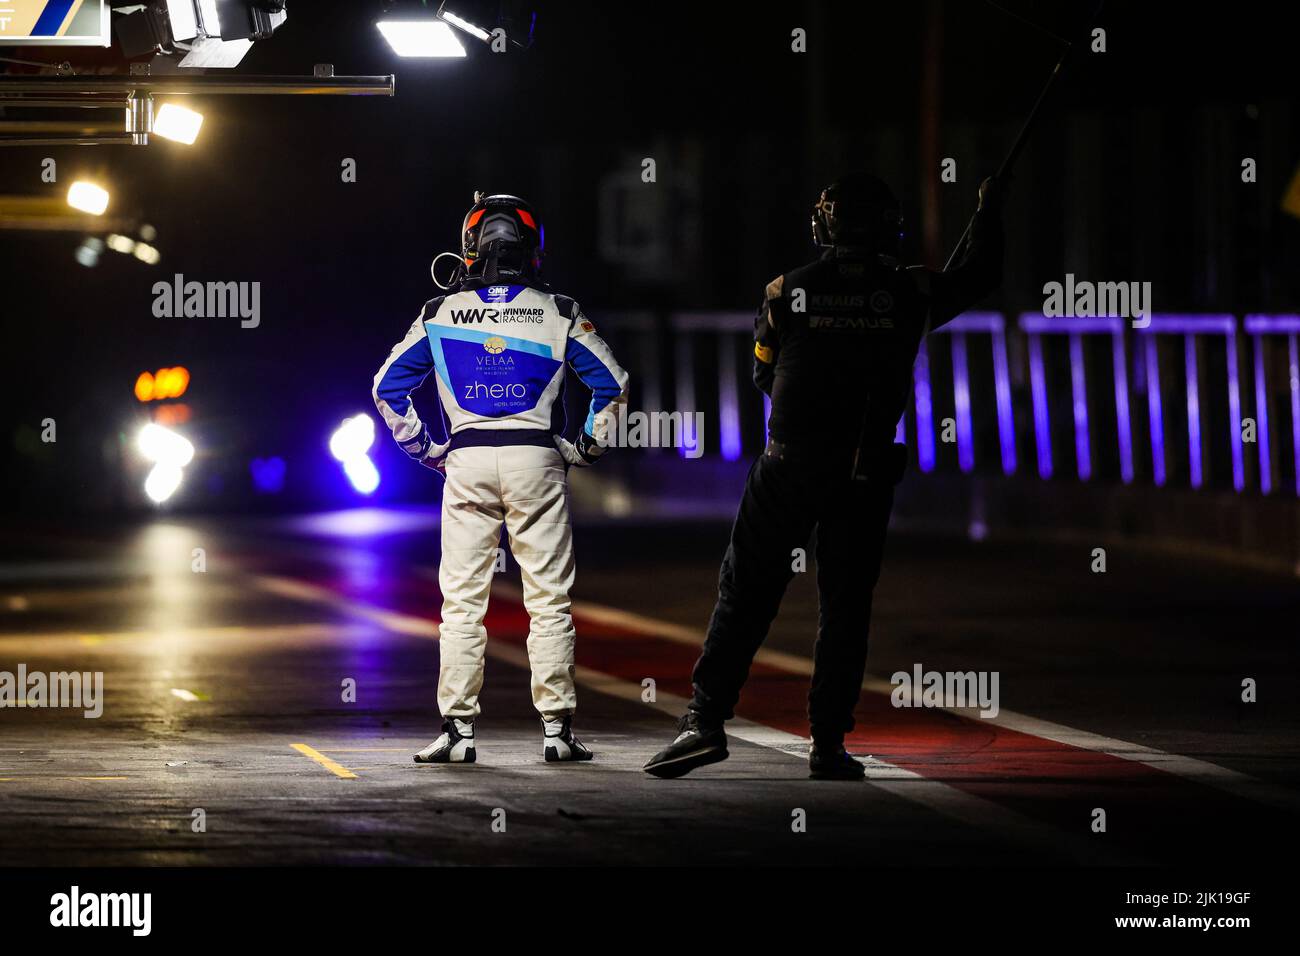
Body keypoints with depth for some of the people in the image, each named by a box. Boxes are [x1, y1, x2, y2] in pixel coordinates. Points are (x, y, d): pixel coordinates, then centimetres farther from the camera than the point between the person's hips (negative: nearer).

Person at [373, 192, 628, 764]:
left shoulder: (441, 313, 5)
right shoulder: (558, 313, 3)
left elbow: (387, 387, 8)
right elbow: (612, 383, 4)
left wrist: (425, 450, 14)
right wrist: (587, 448, 14)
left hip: (466, 460, 1)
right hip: (536, 459, 0)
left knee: (462, 602, 4)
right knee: (548, 599, 3)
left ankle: (458, 730, 0)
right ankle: (556, 730, 1)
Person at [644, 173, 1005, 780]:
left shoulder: (787, 292, -1)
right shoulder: (911, 293, -1)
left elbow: (765, 377, 11)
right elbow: (981, 275, 17)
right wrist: (988, 210, 34)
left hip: (788, 467, 0)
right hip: (867, 473, 0)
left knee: (745, 593, 5)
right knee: (845, 604, 7)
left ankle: (706, 719, -5)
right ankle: (828, 745, 4)